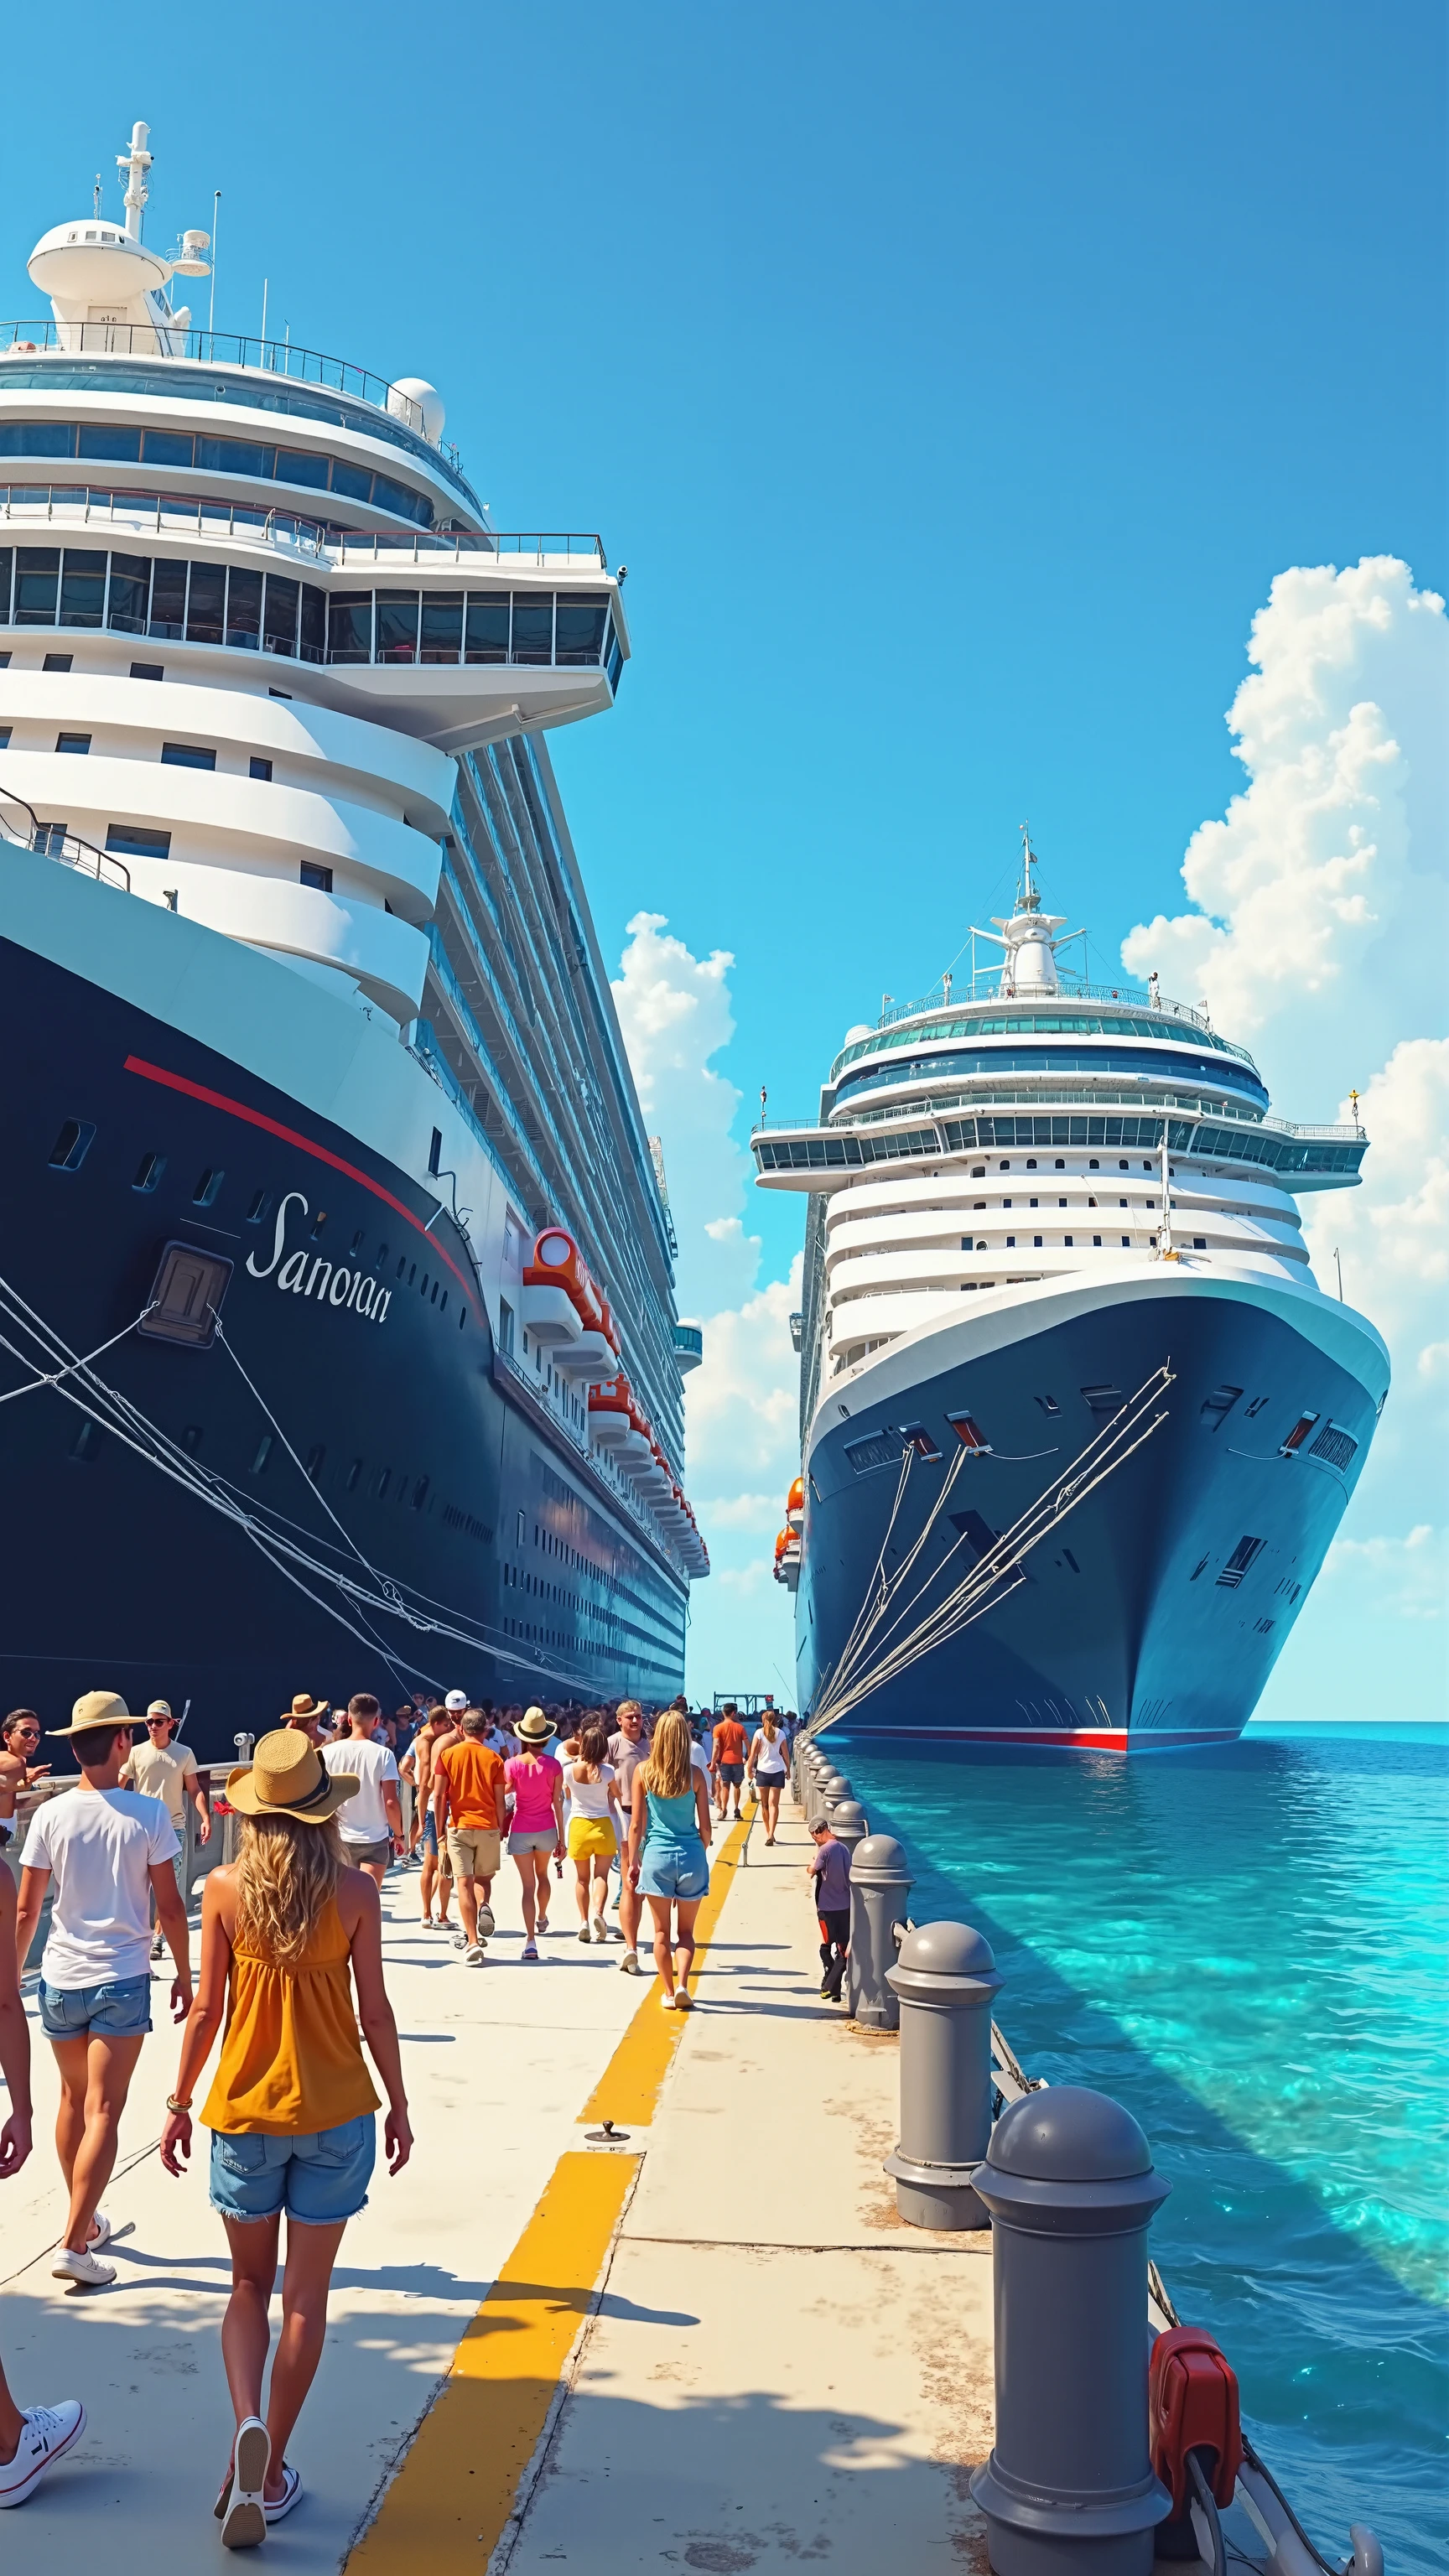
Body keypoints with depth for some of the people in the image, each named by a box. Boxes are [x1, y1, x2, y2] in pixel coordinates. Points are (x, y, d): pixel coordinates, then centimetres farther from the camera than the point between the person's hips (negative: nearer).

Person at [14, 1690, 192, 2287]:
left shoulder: (51, 1816, -4)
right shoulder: (147, 1813, -10)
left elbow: (25, 1911, 0)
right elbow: (169, 1906, -6)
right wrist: (185, 1973, 7)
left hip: (61, 1977, 3)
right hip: (123, 1979, -3)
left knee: (73, 2099, 20)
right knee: (103, 2112, 0)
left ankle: (86, 2221, 33)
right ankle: (73, 2244, -6)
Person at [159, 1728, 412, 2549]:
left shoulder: (224, 1889, -9)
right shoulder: (354, 1891, -10)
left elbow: (207, 2008, -5)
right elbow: (375, 2011, -5)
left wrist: (180, 2102, 8)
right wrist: (399, 2104, 7)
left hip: (244, 2111, 1)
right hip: (336, 2112, -1)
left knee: (250, 2286, 18)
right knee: (306, 2293, 12)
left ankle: (248, 2427, -5)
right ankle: (271, 2475, 18)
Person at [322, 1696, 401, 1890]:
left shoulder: (328, 1752, -4)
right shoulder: (382, 1754, -12)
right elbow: (390, 1802, -13)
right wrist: (398, 1834, 3)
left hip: (340, 1838, 3)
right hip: (375, 1840, -3)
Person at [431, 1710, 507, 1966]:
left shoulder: (448, 1755, 1)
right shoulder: (493, 1758, 1)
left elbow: (438, 1796, -1)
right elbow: (500, 1800, 2)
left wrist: (440, 1830, 6)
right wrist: (501, 1829, 13)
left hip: (459, 1826, -1)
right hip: (488, 1827, 1)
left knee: (464, 1884, 0)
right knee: (483, 1878, 19)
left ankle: (473, 1942, -7)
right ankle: (483, 1906, -12)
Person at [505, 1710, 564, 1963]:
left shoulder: (513, 1764, -10)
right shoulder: (553, 1765, -7)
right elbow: (557, 1803, -4)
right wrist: (561, 1838, 2)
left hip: (521, 1830, -2)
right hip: (546, 1829, 2)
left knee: (528, 1885, 2)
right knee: (542, 1875, 27)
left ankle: (531, 1940, -8)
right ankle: (542, 1919, 50)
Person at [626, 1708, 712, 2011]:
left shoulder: (643, 1771, -4)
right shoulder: (695, 1775, -3)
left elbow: (637, 1824, -2)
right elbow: (705, 1826, 1)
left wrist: (633, 1863, 7)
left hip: (657, 1854, 0)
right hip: (691, 1855, 1)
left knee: (662, 1931, 12)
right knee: (685, 1930, 12)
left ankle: (669, 1992, 17)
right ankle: (682, 1986, -5)